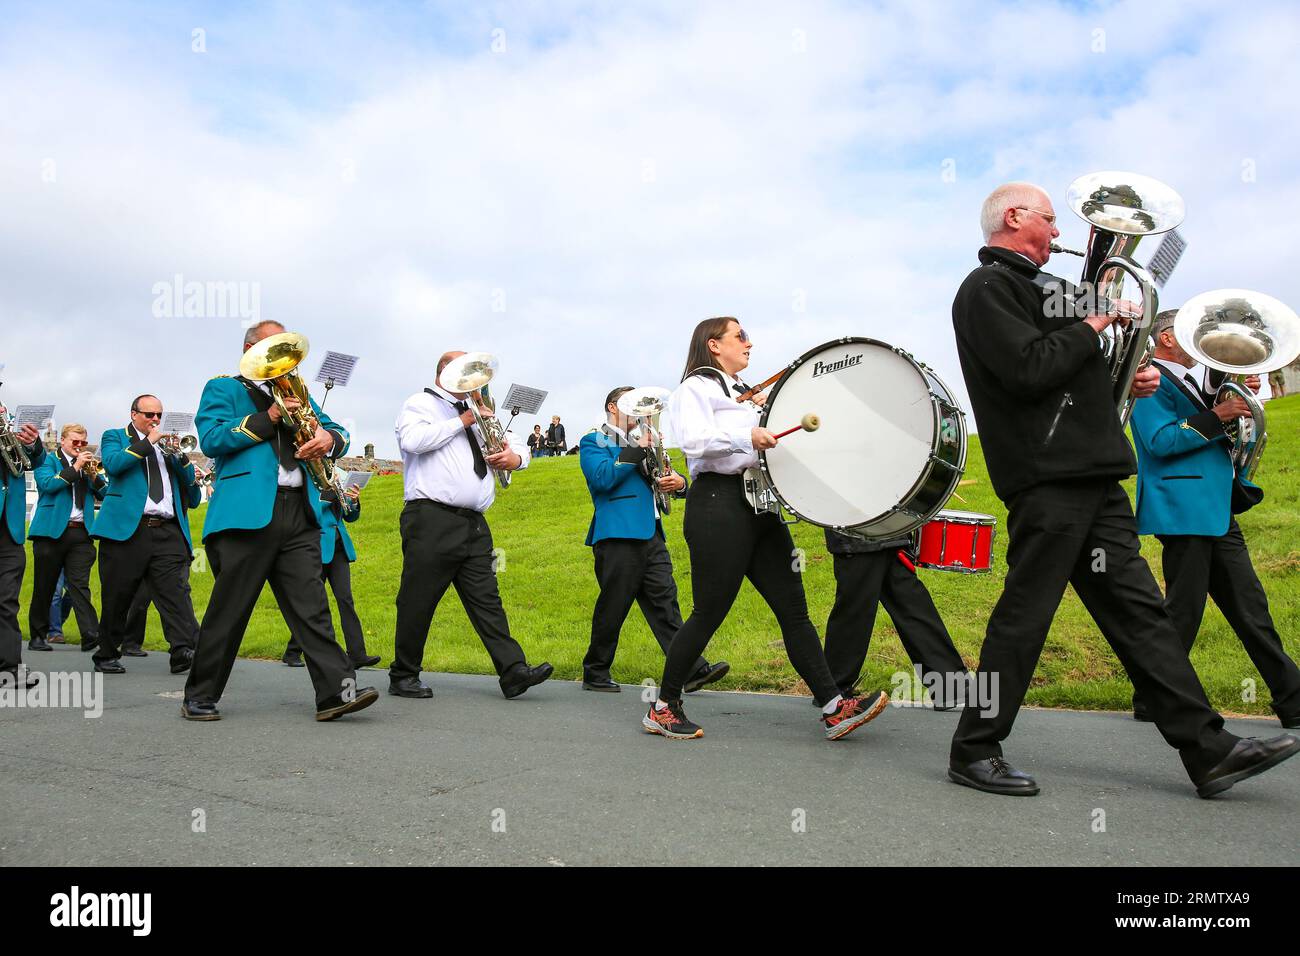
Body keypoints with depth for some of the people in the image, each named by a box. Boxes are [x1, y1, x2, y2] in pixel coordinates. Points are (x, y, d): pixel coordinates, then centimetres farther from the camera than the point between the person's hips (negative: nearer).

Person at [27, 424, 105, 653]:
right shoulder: (48, 460, 7)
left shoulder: (88, 464, 17)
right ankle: (38, 636, 15)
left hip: (81, 533, 2)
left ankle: (91, 634, -16)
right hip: (52, 531, -2)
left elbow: (106, 494, 9)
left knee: (80, 585, -6)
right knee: (44, 587, 6)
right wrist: (75, 468, -13)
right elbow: (47, 484, -12)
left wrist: (94, 474, -6)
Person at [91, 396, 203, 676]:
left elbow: (192, 497, 16)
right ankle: (107, 655, 18)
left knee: (175, 590, -13)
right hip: (127, 529, -2)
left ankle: (183, 650, -23)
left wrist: (182, 457, 2)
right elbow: (113, 464, -9)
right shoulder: (115, 437, 14)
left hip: (168, 532, 2)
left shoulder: (167, 446, 23)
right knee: (116, 597, 4)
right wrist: (148, 442, -6)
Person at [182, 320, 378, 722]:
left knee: (310, 604, -3)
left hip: (299, 512, 4)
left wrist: (329, 438, -2)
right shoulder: (223, 388, 11)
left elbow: (338, 431, 23)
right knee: (229, 608, 1)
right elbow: (210, 439, -5)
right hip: (247, 512, -4)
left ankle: (336, 691, -10)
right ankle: (199, 697, 14)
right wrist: (268, 418, -11)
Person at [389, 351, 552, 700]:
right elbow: (412, 440, -15)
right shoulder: (420, 404, 7)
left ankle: (513, 671, -5)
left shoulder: (478, 413, 26)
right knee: (418, 602, 0)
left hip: (474, 524, 6)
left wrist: (516, 457, 5)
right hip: (432, 519, -6)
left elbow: (517, 447, 30)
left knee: (487, 599, 1)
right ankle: (403, 676, 12)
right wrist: (462, 421, -9)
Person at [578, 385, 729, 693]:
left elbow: (670, 482, 25)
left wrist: (679, 482, 1)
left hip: (650, 535, 6)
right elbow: (603, 478, -14)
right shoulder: (593, 441, 5)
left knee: (665, 602, -1)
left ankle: (693, 670, -7)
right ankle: (595, 674, 13)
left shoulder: (639, 445, 26)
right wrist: (639, 448, -10)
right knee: (613, 608, -1)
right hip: (617, 536, -6)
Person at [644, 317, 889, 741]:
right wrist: (747, 435, -24)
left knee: (794, 608, 2)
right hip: (718, 504, -8)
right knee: (709, 613, -4)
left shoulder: (746, 394, 28)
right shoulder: (695, 388, 0)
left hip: (760, 506, 9)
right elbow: (693, 439, -19)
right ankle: (663, 708, 10)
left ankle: (834, 708, 1)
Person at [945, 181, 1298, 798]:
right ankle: (974, 751, 6)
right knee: (1024, 617, -5)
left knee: (1140, 612, 8)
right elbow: (1030, 368, -20)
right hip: (1045, 477, -10)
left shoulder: (1034, 286, 24)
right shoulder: (987, 288, -6)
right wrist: (1094, 325, -7)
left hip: (1091, 478, 10)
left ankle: (1209, 752, 13)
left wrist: (1124, 381, 11)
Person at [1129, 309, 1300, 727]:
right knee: (1183, 612, -5)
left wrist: (1239, 397, 8)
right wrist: (1217, 416, -18)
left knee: (1251, 609, 10)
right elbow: (1161, 441, -19)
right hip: (1184, 512, -10)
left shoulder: (1186, 382, 23)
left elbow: (1212, 435, 23)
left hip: (1216, 512, 10)